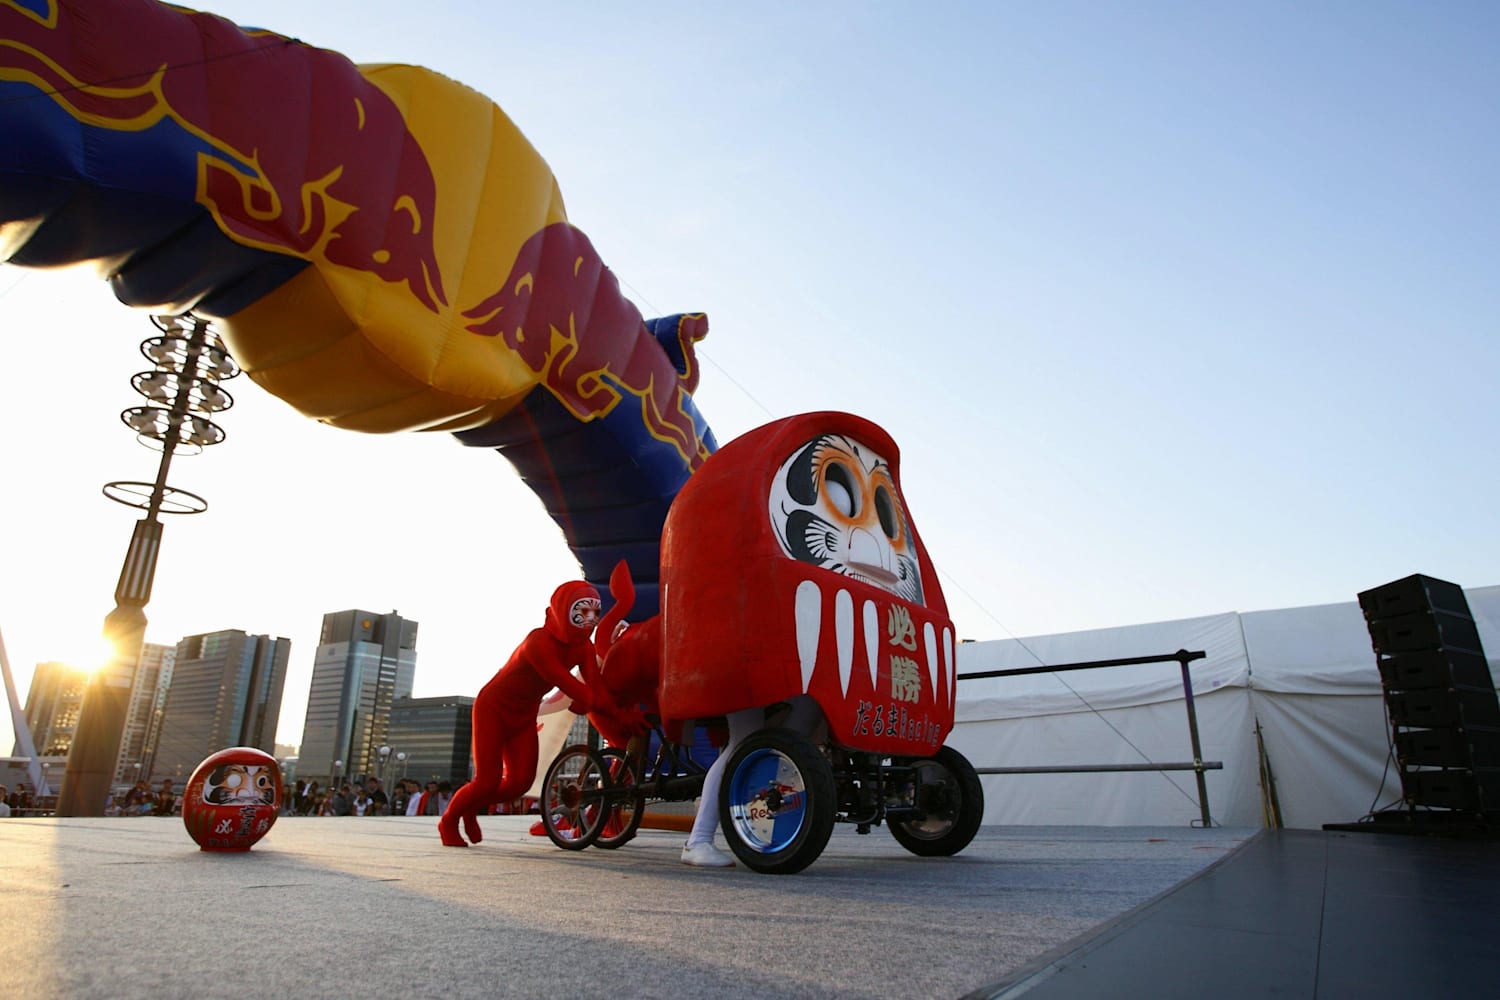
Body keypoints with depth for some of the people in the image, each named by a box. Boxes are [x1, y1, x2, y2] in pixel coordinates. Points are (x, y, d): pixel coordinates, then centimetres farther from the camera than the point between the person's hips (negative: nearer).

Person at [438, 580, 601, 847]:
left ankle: (470, 808, 26)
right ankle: (448, 821, 21)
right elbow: (568, 685, -42)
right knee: (487, 781, -9)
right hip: (493, 708, -7)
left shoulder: (583, 647, -10)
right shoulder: (539, 642, -33)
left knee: (521, 781, -2)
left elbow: (596, 685, -21)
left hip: (523, 716, 7)